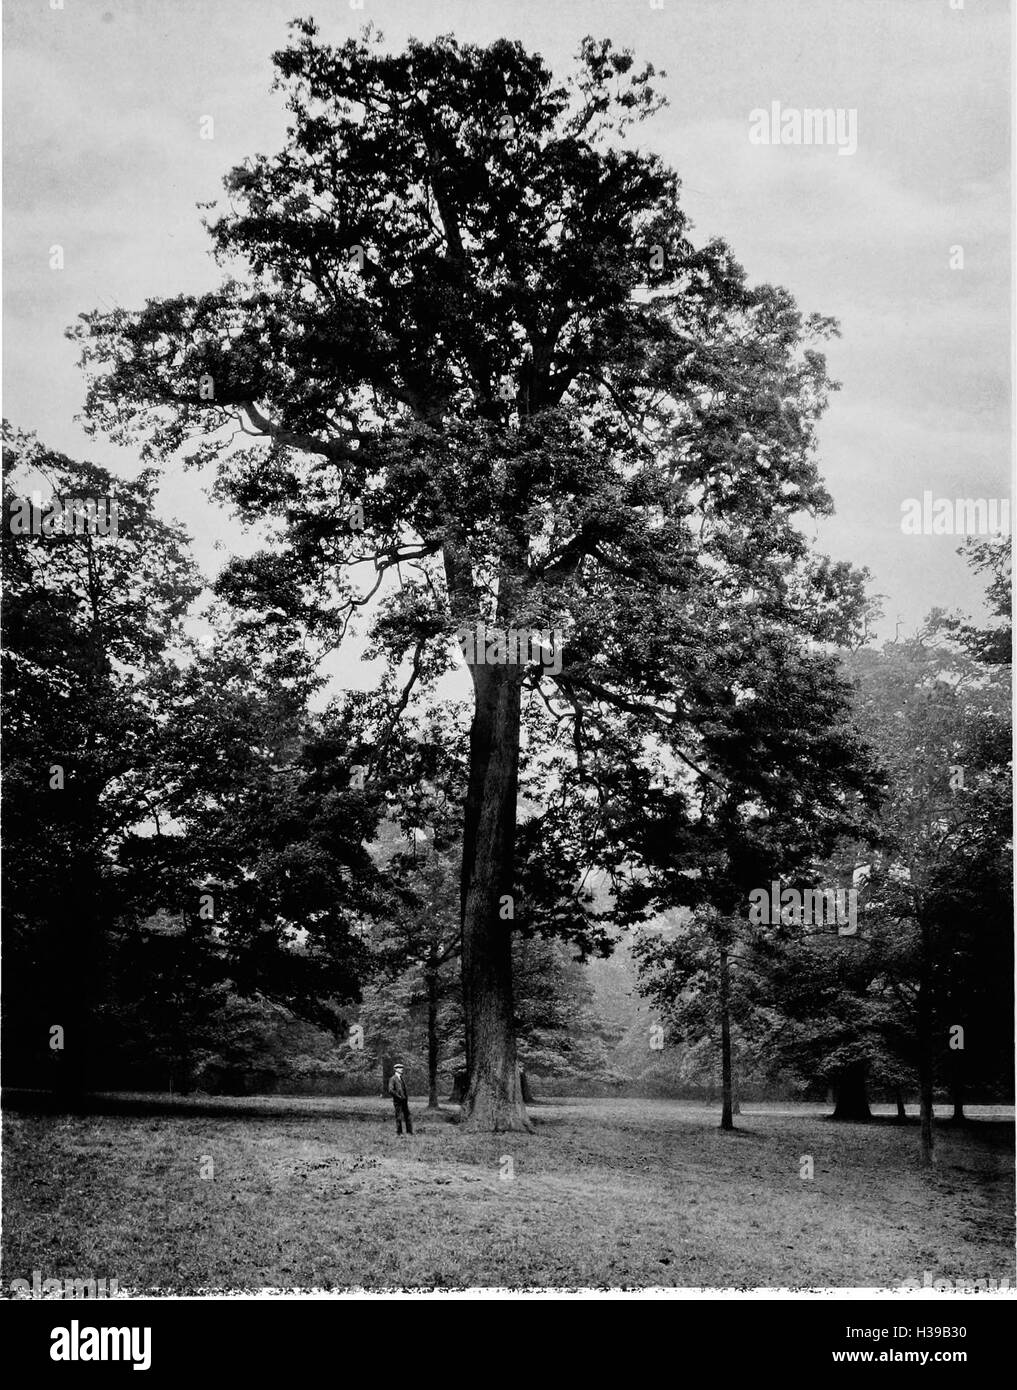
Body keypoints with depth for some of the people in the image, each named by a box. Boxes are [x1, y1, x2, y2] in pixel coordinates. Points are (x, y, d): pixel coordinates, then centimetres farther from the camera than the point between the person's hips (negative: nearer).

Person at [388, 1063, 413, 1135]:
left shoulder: (401, 1078, 17)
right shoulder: (393, 1079, -7)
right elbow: (390, 1090, -17)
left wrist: (407, 1099, 13)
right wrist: (399, 1097, -16)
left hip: (404, 1101, 7)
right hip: (398, 1101, -7)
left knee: (407, 1116, 5)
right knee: (399, 1117, -3)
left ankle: (409, 1132, 8)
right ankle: (399, 1133, 5)